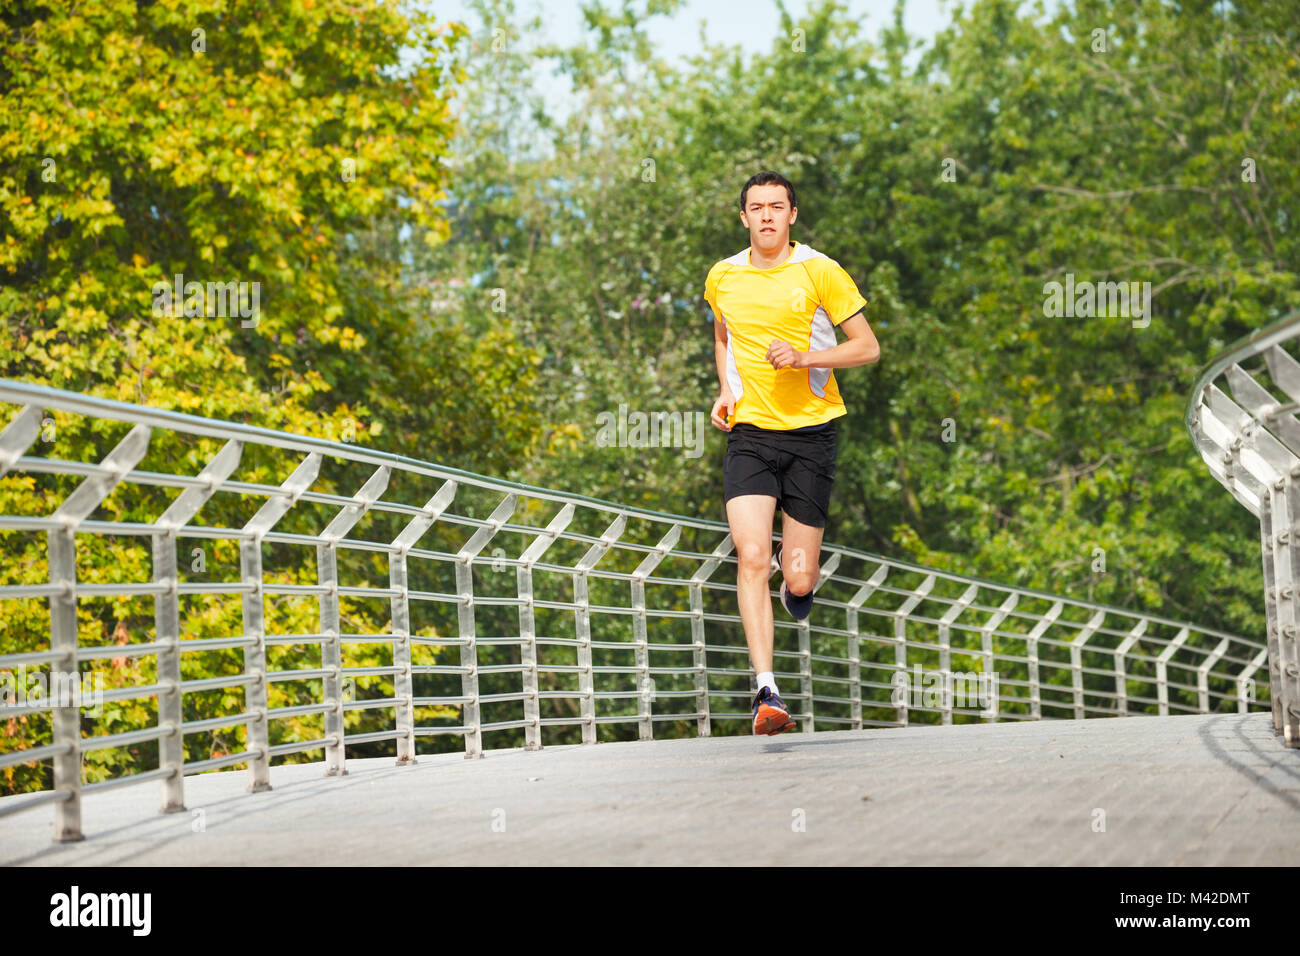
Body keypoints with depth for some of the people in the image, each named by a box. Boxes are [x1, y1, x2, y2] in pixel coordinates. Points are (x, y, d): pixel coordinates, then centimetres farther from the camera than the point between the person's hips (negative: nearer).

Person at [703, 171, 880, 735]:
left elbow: (868, 348, -3)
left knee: (798, 582, -2)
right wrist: (726, 389, 10)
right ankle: (767, 692, -19)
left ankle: (798, 569, 38)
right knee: (751, 557, -18)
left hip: (810, 432, -2)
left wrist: (805, 357, -17)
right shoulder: (723, 278, 7)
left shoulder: (820, 272, -4)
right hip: (749, 434, 2)